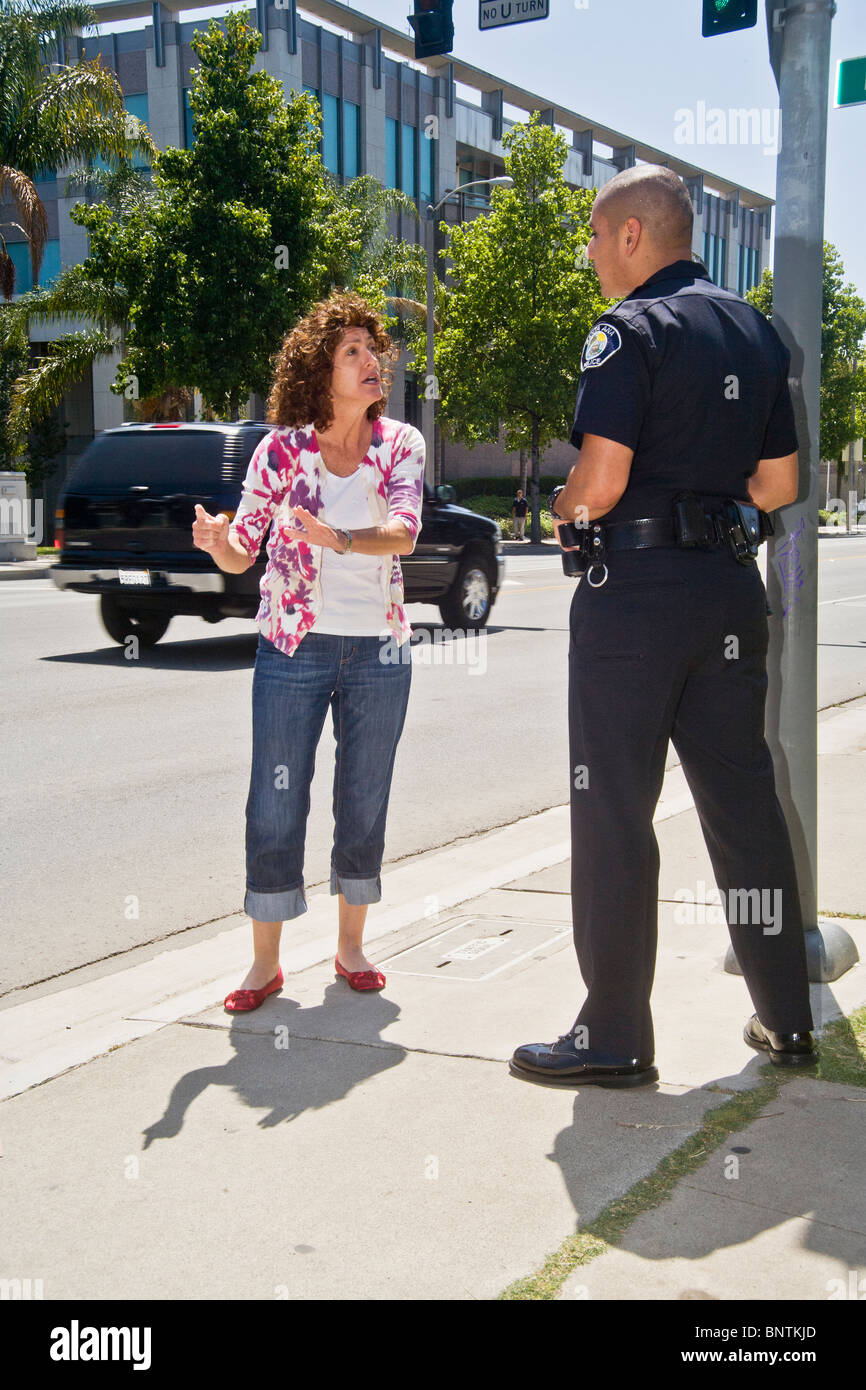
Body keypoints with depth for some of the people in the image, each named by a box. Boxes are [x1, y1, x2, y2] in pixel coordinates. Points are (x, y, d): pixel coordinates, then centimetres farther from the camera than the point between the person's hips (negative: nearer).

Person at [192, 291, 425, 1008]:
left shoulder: (400, 444, 1)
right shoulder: (282, 448, -2)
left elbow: (405, 530, -16)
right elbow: (243, 553, 0)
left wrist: (340, 540, -34)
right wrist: (216, 541, -23)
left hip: (379, 650, 1)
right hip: (294, 649, -1)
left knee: (364, 804, 9)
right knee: (275, 805, -2)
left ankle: (351, 944, 26)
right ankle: (265, 960, 12)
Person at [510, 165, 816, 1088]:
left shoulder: (631, 330, -10)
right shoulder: (754, 332, 14)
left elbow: (601, 480, -19)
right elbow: (779, 484, 15)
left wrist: (565, 510, 1)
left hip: (636, 589, -7)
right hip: (732, 587, 8)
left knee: (614, 814, 0)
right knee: (744, 802, 13)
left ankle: (614, 1038, 6)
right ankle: (786, 1019, 21)